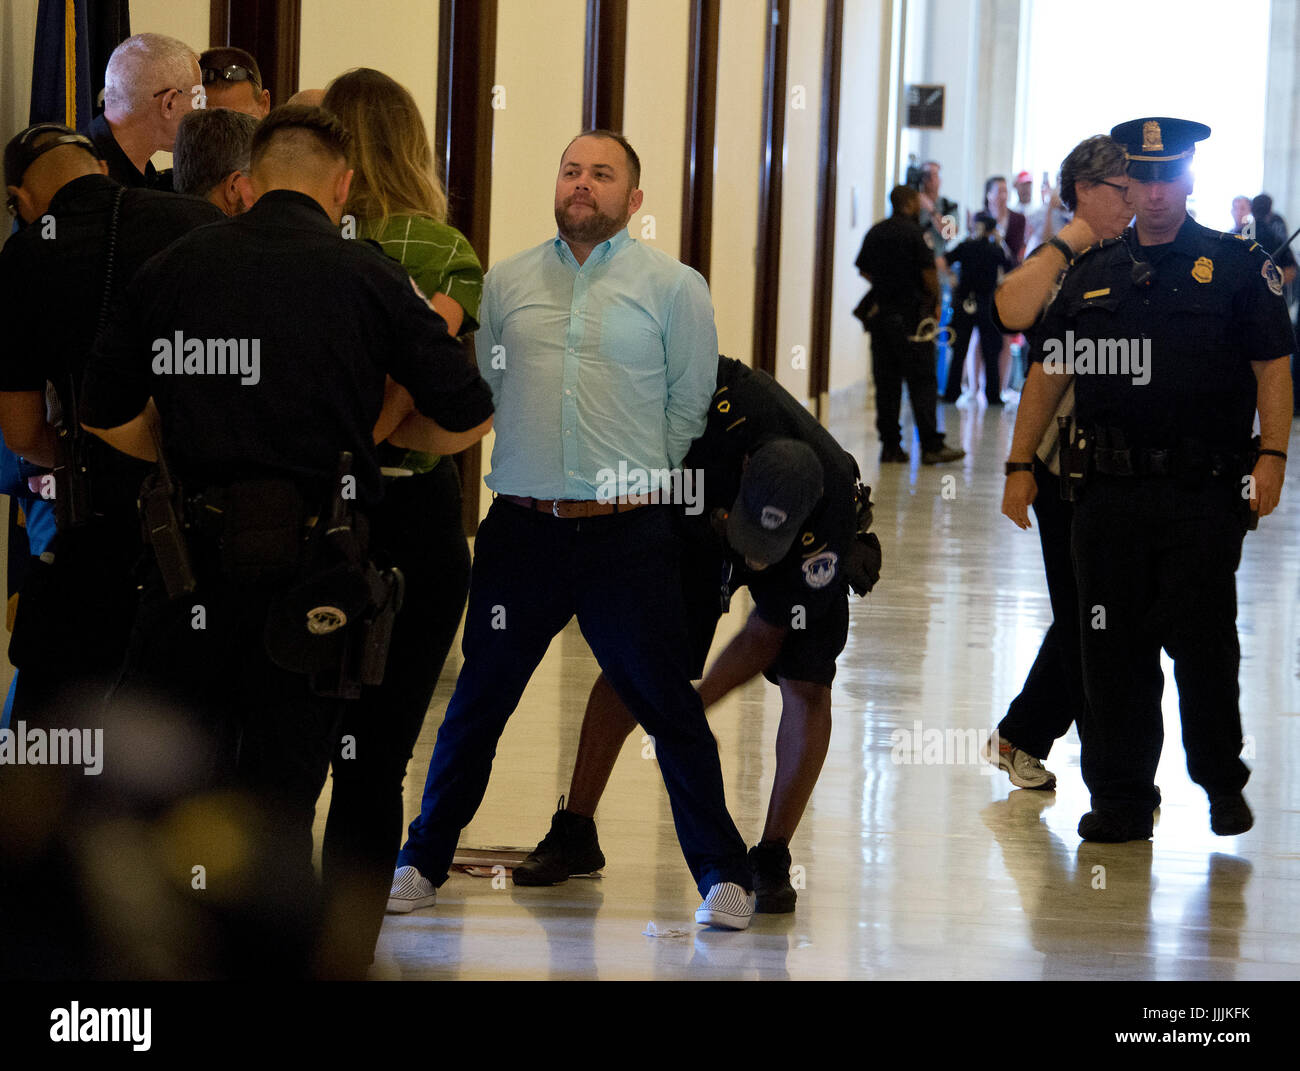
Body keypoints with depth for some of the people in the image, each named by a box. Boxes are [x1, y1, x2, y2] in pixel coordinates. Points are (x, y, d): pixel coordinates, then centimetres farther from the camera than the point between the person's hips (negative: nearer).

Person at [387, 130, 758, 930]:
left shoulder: (674, 287, 2)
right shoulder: (507, 283, 10)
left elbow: (690, 405, 6)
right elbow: (479, 392, 16)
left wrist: (634, 476, 8)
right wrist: (533, 468, 13)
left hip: (629, 534, -2)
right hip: (522, 530, 2)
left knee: (667, 707, 2)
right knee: (478, 701, 11)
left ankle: (722, 873, 13)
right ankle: (424, 862, 23)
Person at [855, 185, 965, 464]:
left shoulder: (875, 233, 9)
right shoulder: (915, 233, -10)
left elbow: (864, 270, 14)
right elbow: (929, 273, -13)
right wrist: (935, 302, 1)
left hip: (880, 312, 6)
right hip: (910, 314, -6)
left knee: (886, 382, 7)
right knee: (922, 380, -3)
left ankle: (890, 445, 6)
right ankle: (931, 446, -6)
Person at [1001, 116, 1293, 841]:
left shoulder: (1238, 267, 3)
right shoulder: (1092, 275, 13)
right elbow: (1049, 373, 15)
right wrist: (1020, 465, 9)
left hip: (1205, 495, -3)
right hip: (1110, 492, 3)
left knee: (1203, 642, -1)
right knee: (1112, 646, 4)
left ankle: (1223, 784, 18)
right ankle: (1120, 800, 12)